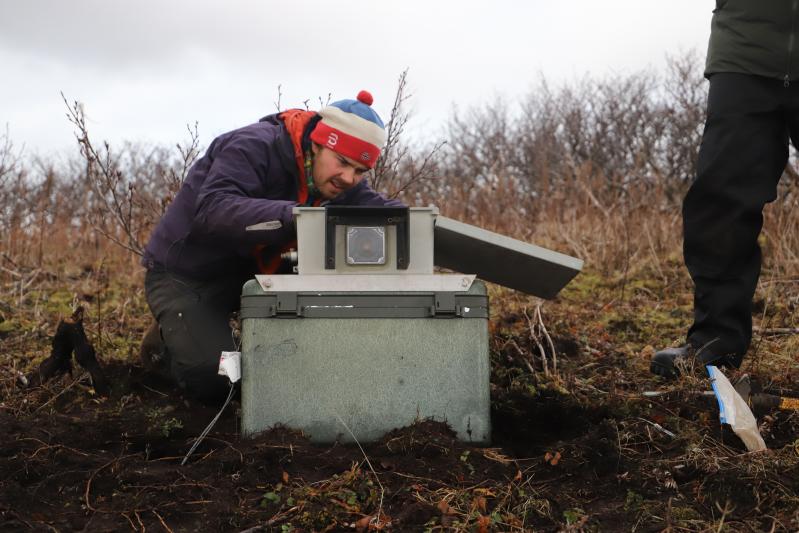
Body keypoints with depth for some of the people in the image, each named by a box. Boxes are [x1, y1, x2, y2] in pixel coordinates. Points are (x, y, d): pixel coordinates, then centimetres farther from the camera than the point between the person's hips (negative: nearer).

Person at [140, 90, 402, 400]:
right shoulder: (253, 148, -27)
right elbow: (211, 212, -42)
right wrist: (292, 216, -55)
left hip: (247, 270, 7)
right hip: (185, 274, -7)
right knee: (212, 381, -23)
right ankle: (167, 340, 9)